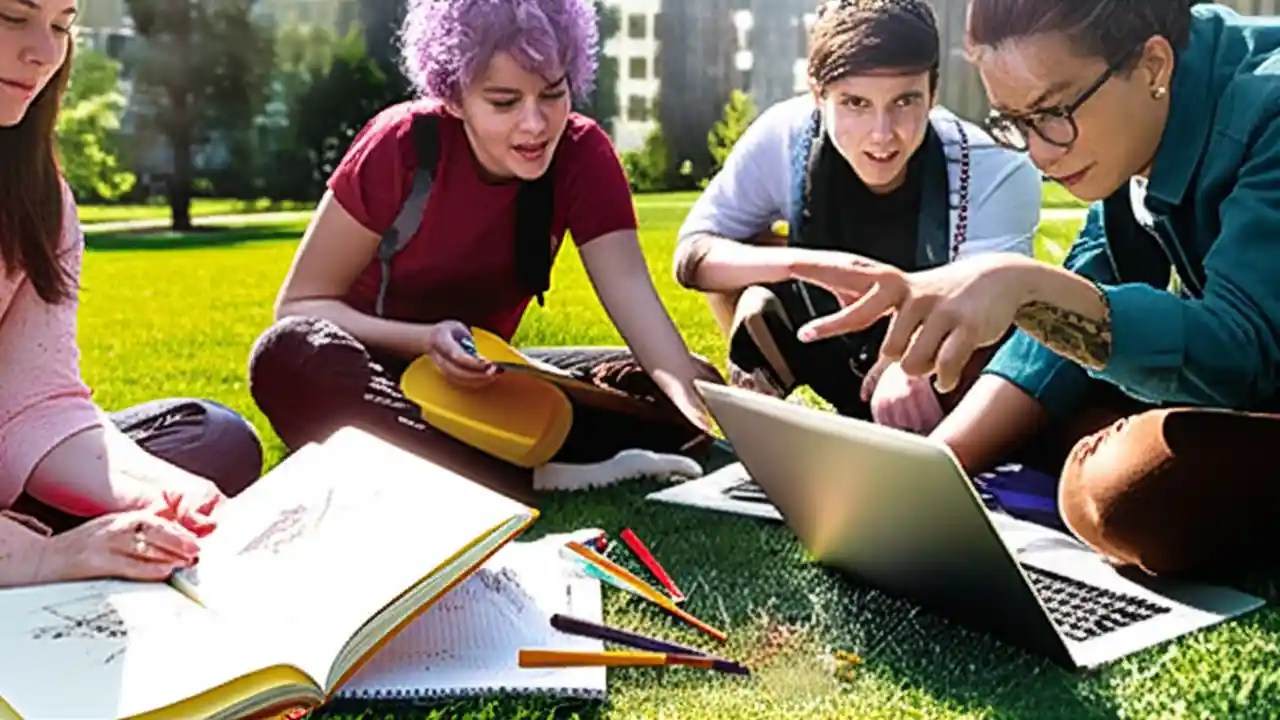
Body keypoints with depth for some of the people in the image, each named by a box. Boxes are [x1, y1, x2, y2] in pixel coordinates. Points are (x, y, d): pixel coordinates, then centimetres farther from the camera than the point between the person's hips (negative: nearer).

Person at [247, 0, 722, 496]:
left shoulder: (583, 154, -14)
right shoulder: (402, 145, -21)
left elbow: (631, 291, -26)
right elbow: (300, 305, -16)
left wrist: (697, 402, -44)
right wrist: (426, 341, -33)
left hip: (479, 380, 3)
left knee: (666, 399, -17)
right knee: (293, 354, -36)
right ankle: (532, 482, -36)